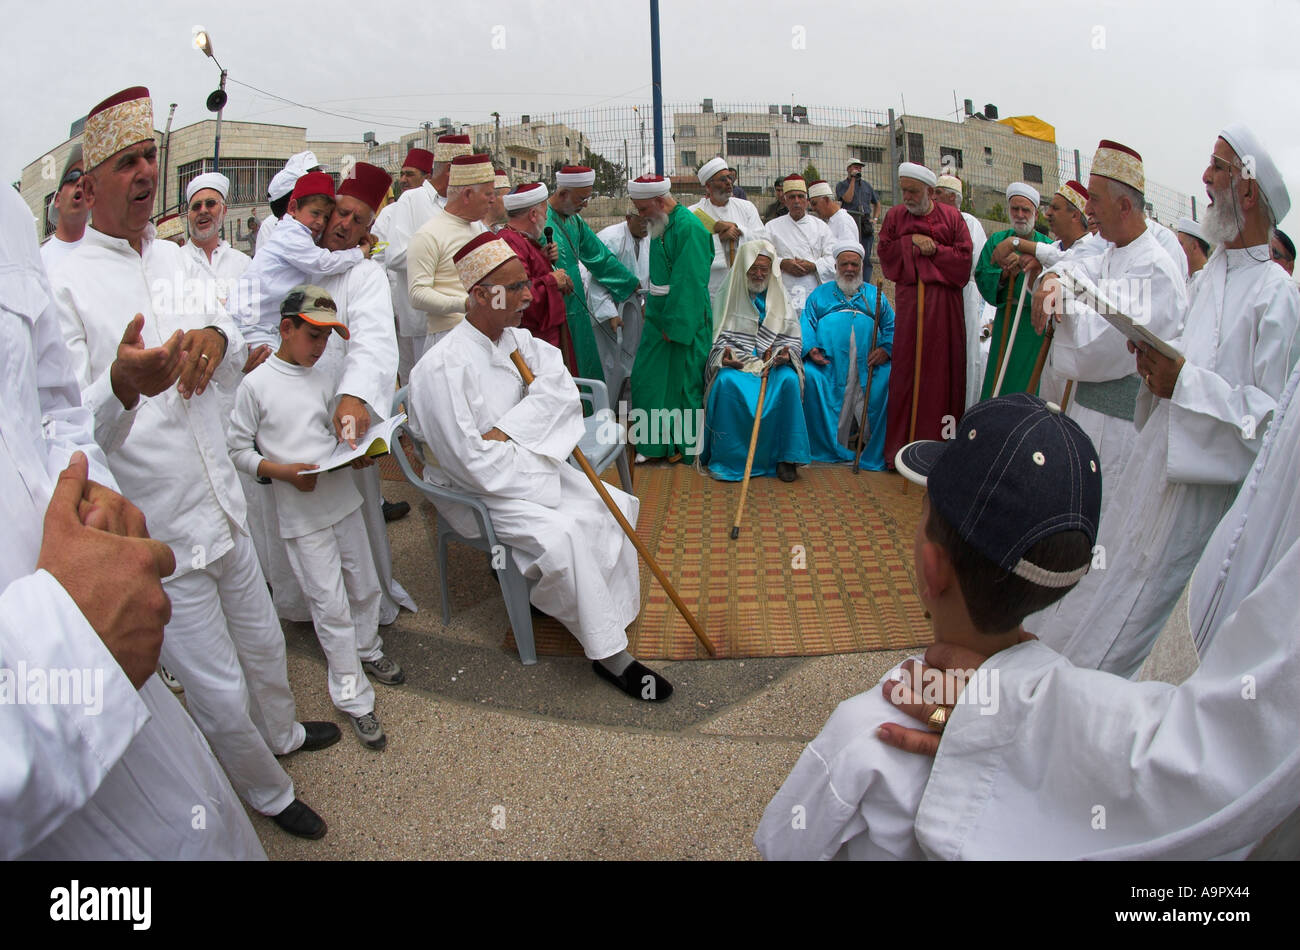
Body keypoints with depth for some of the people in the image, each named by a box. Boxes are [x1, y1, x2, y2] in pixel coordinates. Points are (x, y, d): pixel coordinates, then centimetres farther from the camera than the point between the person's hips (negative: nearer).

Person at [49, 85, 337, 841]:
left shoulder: (173, 257, 7)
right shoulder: (64, 283, -15)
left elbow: (238, 354, 5)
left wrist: (215, 337, -20)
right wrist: (122, 387, -44)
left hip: (224, 509, 6)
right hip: (157, 537, -6)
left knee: (264, 645, 26)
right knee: (220, 693, 9)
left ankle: (283, 732, 53)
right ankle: (267, 791, 35)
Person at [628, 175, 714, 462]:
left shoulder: (688, 228, -19)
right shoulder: (660, 225, 9)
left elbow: (688, 283, -21)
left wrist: (674, 325, -19)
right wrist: (651, 305, 11)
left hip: (686, 319, -9)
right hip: (660, 316, 9)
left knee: (683, 382, 2)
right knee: (647, 378, 12)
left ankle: (687, 445, 18)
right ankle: (656, 442, 25)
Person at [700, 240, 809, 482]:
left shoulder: (780, 297, 16)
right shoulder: (726, 296, 11)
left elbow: (792, 338, 10)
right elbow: (716, 336, 6)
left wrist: (786, 354, -12)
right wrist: (724, 354, -15)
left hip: (773, 362, 1)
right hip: (736, 362, -1)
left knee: (789, 380, -32)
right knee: (727, 382, -35)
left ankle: (785, 457, -23)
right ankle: (729, 457, -24)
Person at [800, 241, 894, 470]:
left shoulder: (875, 295, 26)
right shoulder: (821, 293, 25)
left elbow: (891, 327, 15)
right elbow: (807, 324, 12)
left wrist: (886, 349, -7)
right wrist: (810, 348, -9)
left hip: (868, 361, 1)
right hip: (827, 359, 0)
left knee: (888, 378, -29)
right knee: (809, 375, -31)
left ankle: (875, 451, -19)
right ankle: (825, 446, -20)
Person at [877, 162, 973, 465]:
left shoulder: (951, 217, 6)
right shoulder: (895, 216, 11)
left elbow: (964, 257, 1)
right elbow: (885, 252, 5)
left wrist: (933, 249, -7)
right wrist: (912, 243, -5)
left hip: (945, 303, 0)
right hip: (909, 301, 0)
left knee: (943, 371, 0)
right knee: (906, 370, -2)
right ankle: (900, 447, 3)